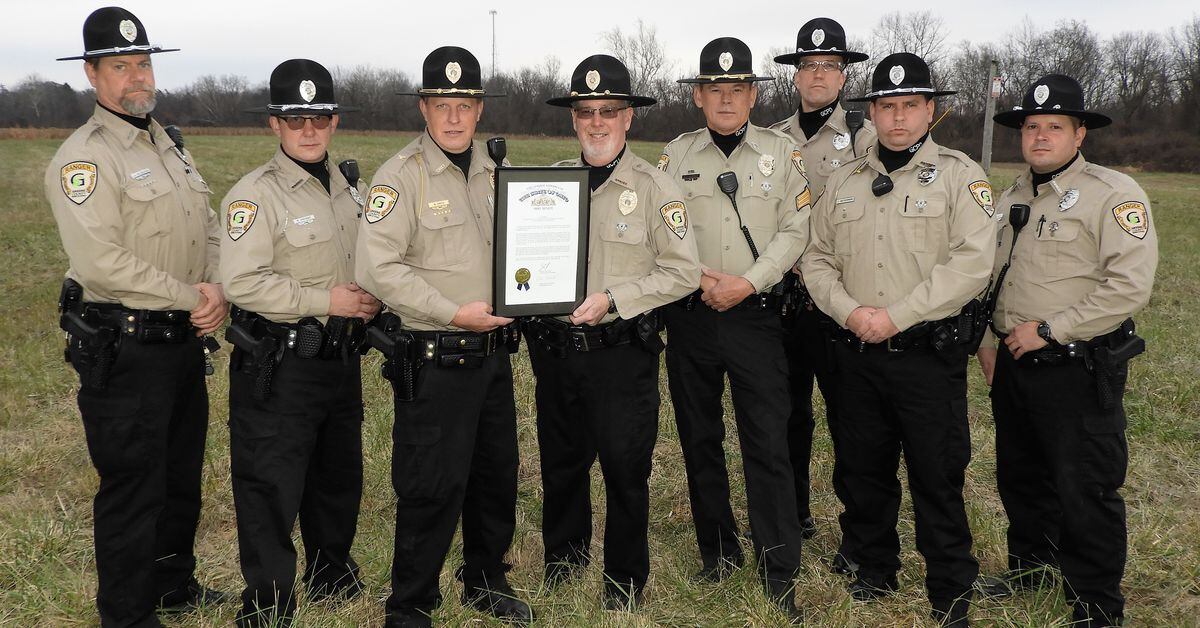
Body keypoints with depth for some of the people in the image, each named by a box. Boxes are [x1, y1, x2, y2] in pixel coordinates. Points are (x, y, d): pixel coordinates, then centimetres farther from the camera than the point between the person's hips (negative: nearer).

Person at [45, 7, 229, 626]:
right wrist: (190, 297, -16)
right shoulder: (82, 157, -13)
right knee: (132, 484, 1)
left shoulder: (169, 146, 13)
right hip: (124, 349, -8)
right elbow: (102, 261, -23)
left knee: (182, 472, 20)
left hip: (185, 339, 8)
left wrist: (216, 288, -7)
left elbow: (209, 229, 13)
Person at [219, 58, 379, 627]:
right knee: (271, 492, -1)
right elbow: (241, 282, -22)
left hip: (340, 358, 7)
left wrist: (371, 301, 4)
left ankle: (331, 575, 40)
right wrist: (323, 301, -20)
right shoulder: (255, 194, -12)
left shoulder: (349, 189, 11)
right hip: (278, 368, -7)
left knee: (339, 478, 20)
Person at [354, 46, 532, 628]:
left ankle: (486, 581, 37)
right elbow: (378, 267, -19)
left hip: (493, 355, 7)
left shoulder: (494, 173, 11)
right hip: (434, 361, -6)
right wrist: (455, 313, -20)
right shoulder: (401, 175, -10)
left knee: (497, 477, 17)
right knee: (432, 489, -2)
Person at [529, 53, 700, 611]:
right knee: (560, 463, 18)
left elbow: (683, 271, -9)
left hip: (622, 351, -4)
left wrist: (614, 298, -17)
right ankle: (563, 558, 40)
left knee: (626, 470, 5)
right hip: (555, 349, 4)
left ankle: (625, 582, 25)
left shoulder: (653, 186, -6)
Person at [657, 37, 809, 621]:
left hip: (755, 313, -2)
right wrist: (697, 279, -11)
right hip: (689, 315, 2)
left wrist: (747, 282, -13)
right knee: (699, 438, 10)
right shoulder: (675, 154, 7)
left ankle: (780, 571, 5)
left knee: (768, 442, -4)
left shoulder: (782, 151, 3)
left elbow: (794, 230, -1)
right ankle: (717, 549, 26)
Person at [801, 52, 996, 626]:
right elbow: (817, 258, 9)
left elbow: (971, 263, -14)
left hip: (931, 356, -4)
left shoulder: (959, 175, -4)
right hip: (858, 355, 4)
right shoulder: (845, 181, 11)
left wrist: (896, 316, -18)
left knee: (937, 478, 2)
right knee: (864, 471, 15)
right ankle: (874, 572, 33)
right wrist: (850, 311, -9)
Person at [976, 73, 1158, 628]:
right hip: (1015, 365, 7)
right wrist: (987, 341, 13)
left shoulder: (1114, 194, -11)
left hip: (1080, 370, -7)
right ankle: (1031, 568, 39)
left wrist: (1049, 329, -19)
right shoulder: (1012, 197, 12)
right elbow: (988, 274, 21)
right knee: (1021, 478, 19)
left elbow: (1129, 286, -20)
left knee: (1085, 493, 0)